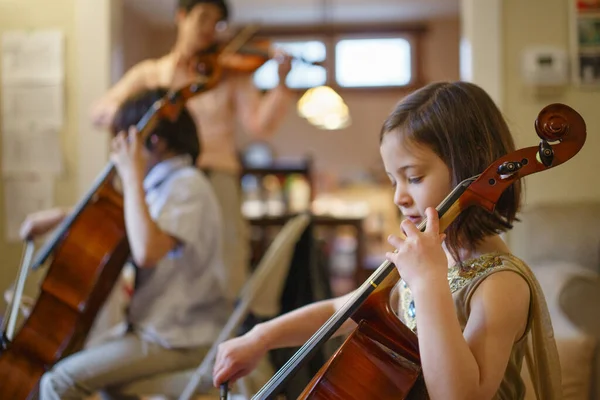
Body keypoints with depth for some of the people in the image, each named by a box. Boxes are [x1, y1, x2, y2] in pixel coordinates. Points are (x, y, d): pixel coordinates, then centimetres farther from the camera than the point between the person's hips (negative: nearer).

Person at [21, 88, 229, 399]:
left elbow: (146, 251, -34)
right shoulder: (164, 181, 11)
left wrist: (132, 177, -25)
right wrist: (60, 217, 11)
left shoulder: (187, 185, -19)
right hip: (158, 324, 10)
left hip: (179, 340, -10)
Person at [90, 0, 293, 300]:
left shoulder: (232, 74, 12)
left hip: (216, 178, -1)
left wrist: (282, 83, -16)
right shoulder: (149, 73, 14)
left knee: (228, 287, -7)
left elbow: (260, 126, -2)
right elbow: (98, 112, 5)